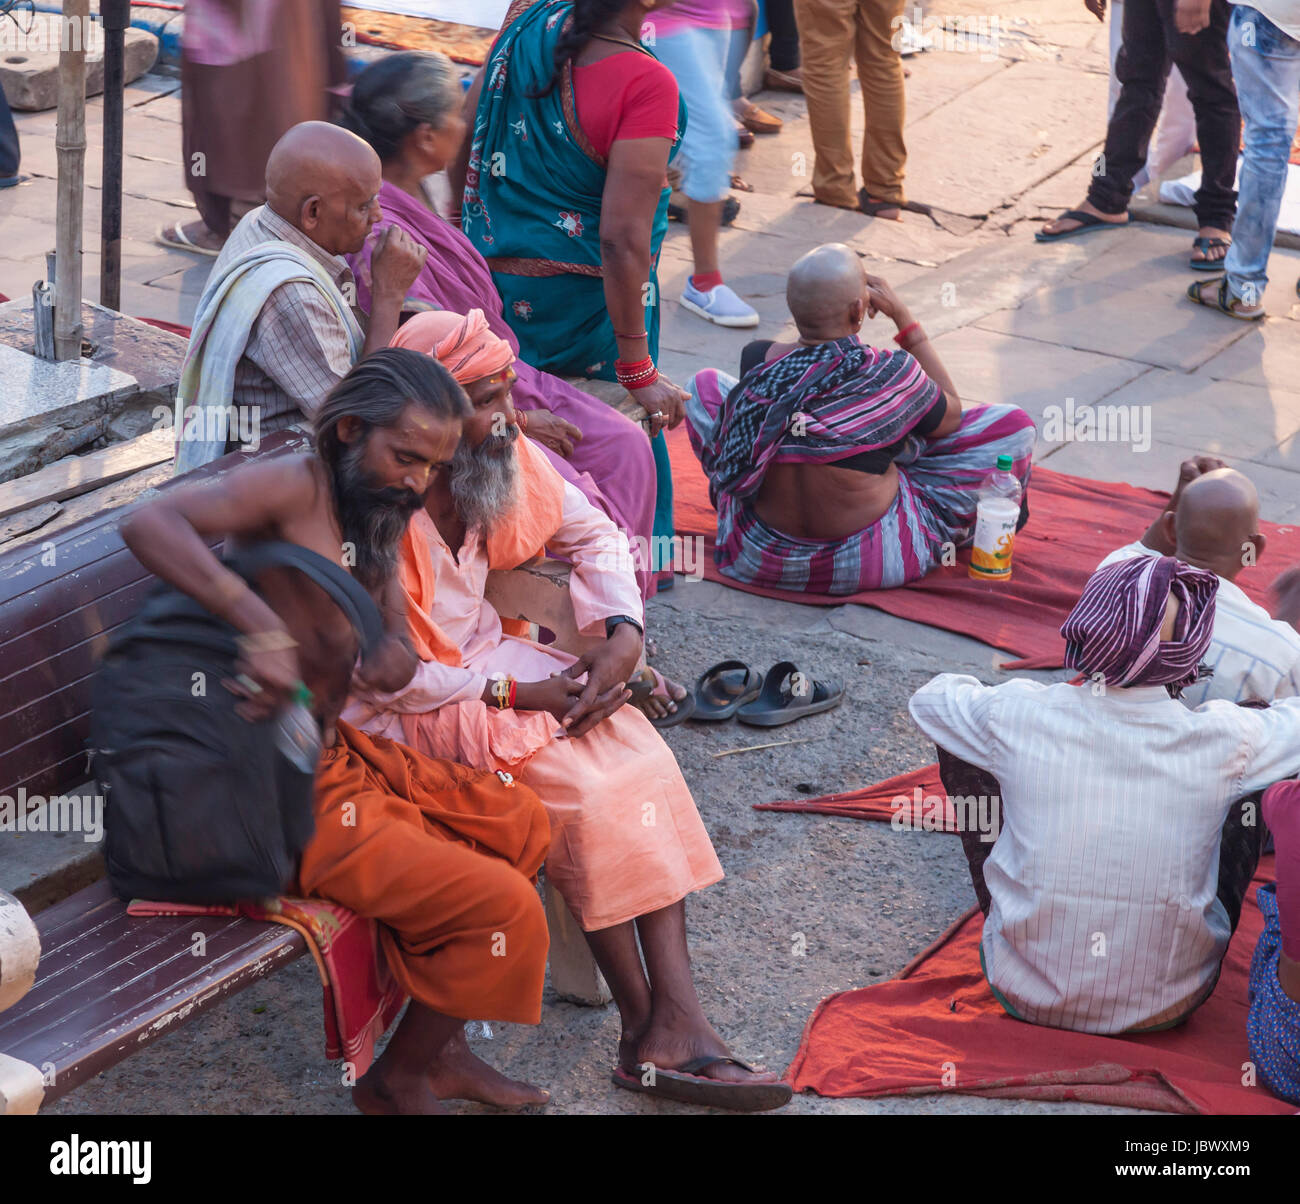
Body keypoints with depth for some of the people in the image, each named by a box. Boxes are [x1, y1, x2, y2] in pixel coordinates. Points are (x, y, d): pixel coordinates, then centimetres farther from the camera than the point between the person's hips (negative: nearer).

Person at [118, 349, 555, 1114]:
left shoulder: (376, 521, 10)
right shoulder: (295, 489, -18)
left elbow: (399, 656, 4)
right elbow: (150, 525, -35)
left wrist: (392, 658, -21)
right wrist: (262, 624, -44)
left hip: (337, 751, 10)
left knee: (521, 823, 19)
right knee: (506, 909, -12)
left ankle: (440, 1048, 26)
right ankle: (398, 1084, 12)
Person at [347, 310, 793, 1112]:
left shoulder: (502, 459, -4)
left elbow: (591, 533, 9)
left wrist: (624, 633, -9)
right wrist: (513, 693, -20)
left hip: (483, 657, 7)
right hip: (404, 711, -7)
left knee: (631, 744, -17)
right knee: (580, 780, -25)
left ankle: (678, 1019, -20)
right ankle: (649, 1031, -12)